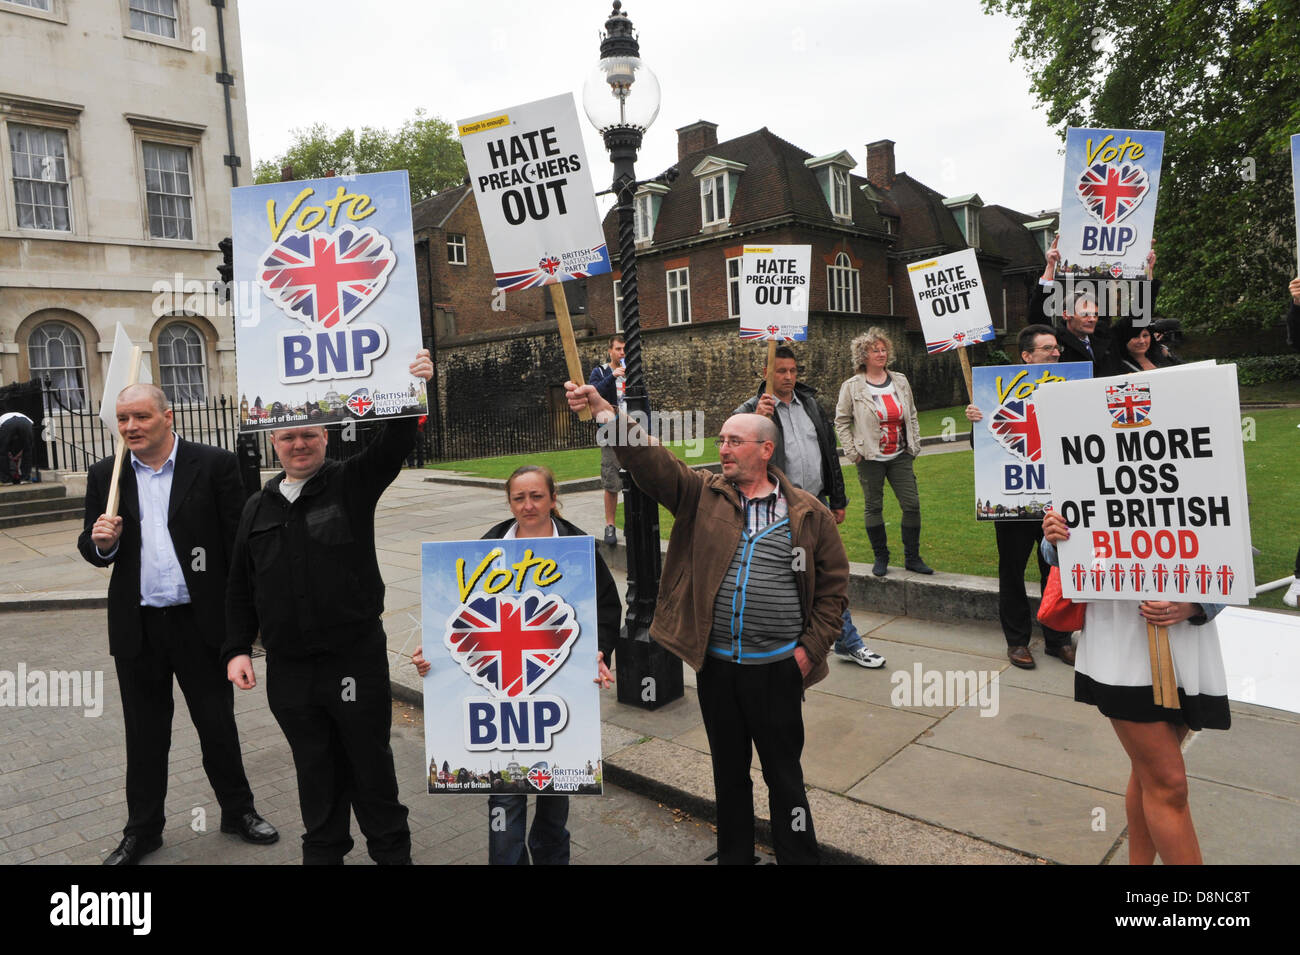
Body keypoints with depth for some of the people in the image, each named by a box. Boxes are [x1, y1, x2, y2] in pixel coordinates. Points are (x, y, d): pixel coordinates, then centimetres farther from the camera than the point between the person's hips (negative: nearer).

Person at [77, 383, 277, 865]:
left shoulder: (214, 465, -6)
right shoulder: (104, 475, 5)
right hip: (137, 627, 3)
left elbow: (239, 541, -6)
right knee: (144, 733, 16)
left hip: (202, 622, -3)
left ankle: (238, 811, 31)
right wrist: (100, 541, -14)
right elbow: (92, 549, 10)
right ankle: (142, 829, 33)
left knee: (218, 724, 11)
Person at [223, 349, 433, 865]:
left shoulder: (352, 484, -2)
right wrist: (237, 649, 7)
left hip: (356, 658, -3)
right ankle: (323, 851, 35)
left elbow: (393, 446, -19)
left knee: (371, 764, 10)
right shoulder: (258, 507, 9)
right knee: (316, 770, 17)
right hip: (289, 668, 3)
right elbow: (240, 586, 14)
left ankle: (391, 850, 28)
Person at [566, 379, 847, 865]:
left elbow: (833, 584, 2)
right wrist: (603, 409, -25)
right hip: (715, 664, 2)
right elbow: (650, 460, -12)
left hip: (776, 668, -2)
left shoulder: (809, 514, -3)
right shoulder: (702, 493, 0)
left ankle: (798, 856, 28)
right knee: (728, 770, 19)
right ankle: (733, 854, 38)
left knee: (784, 774, 10)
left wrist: (812, 647, -3)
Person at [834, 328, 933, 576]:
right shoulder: (852, 387, -4)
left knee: (912, 504, 0)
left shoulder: (900, 381, 8)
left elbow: (912, 416, 16)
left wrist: (915, 446, 9)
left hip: (900, 456, 3)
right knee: (873, 507, 4)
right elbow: (841, 421, 1)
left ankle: (912, 557, 13)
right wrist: (853, 452, -5)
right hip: (870, 459, -3)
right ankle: (881, 558, 19)